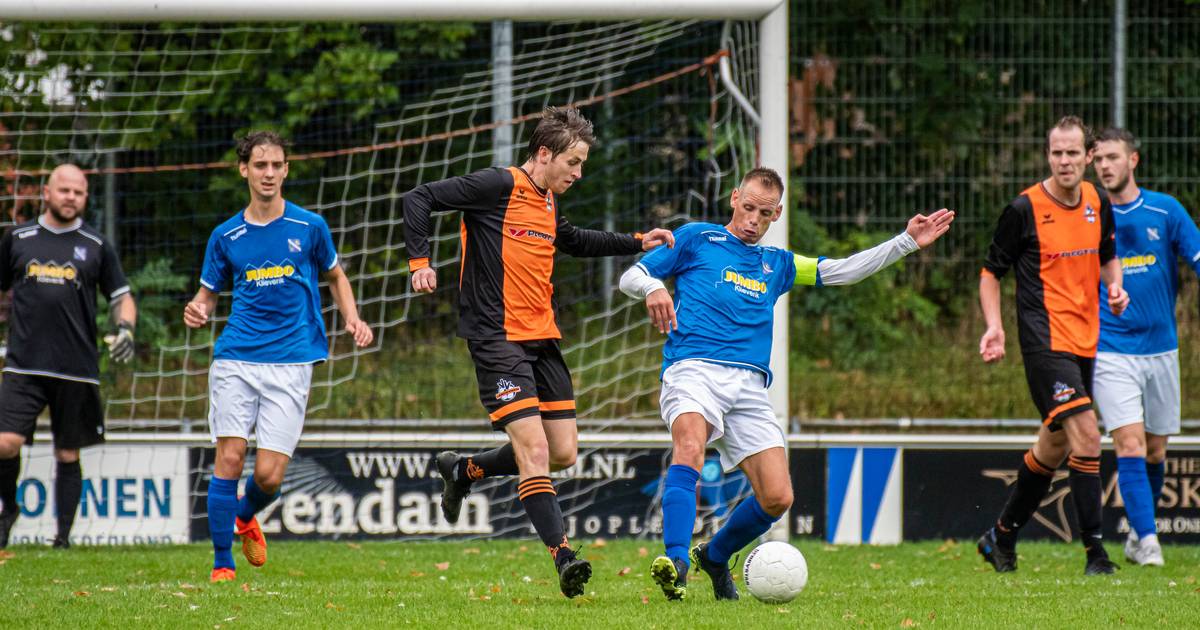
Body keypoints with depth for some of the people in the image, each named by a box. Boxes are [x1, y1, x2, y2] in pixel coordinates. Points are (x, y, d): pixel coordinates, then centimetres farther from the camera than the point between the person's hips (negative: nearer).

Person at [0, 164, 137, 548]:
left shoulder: (96, 246, 8)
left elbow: (121, 297, 13)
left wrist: (125, 329, -7)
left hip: (77, 369, 0)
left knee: (68, 455, 5)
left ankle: (64, 534, 14)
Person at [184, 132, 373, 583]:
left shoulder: (309, 227, 4)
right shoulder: (226, 236, 7)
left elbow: (335, 276, 20)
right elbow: (207, 295, 15)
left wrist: (352, 318, 2)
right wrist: (196, 312, -9)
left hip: (290, 363, -1)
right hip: (235, 359, 1)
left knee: (269, 473, -7)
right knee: (229, 458, -10)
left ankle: (246, 518, 28)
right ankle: (222, 564, 2)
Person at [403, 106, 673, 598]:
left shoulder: (548, 204, 15)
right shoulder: (499, 186, -10)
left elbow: (573, 241, 37)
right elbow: (419, 199, -11)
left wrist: (637, 243, 31)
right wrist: (420, 260, -20)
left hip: (542, 339, 8)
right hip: (498, 339, -8)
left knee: (563, 453, 8)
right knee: (534, 450, -17)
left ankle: (464, 469, 29)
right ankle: (563, 557, -19)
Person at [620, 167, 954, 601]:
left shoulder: (777, 264, 27)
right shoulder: (696, 239, 13)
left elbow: (842, 271, 27)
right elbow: (631, 276, 10)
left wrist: (907, 242, 20)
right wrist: (652, 288, -14)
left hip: (749, 386, 5)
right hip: (693, 369, -5)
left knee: (777, 498, -8)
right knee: (690, 446, -36)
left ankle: (714, 556, 19)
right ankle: (675, 562, -45)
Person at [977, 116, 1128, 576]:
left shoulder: (1097, 202, 6)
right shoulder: (1024, 209, -10)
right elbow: (991, 272, 0)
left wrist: (1115, 287, 1)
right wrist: (994, 327, -12)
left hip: (1085, 341, 7)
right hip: (1045, 340, -7)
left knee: (1055, 444, 16)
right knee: (1085, 434, -20)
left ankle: (1002, 537, 33)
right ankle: (1095, 551, -17)